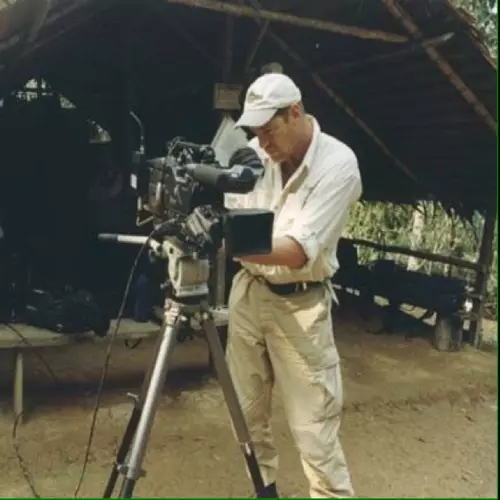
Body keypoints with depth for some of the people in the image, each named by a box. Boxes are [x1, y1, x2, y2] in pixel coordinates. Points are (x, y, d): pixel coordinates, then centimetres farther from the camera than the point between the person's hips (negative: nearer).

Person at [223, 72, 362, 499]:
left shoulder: (338, 163, -18)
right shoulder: (254, 153, -2)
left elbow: (299, 251, -26)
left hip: (301, 303, -5)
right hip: (249, 292, 5)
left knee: (314, 425, -3)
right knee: (248, 409, 15)